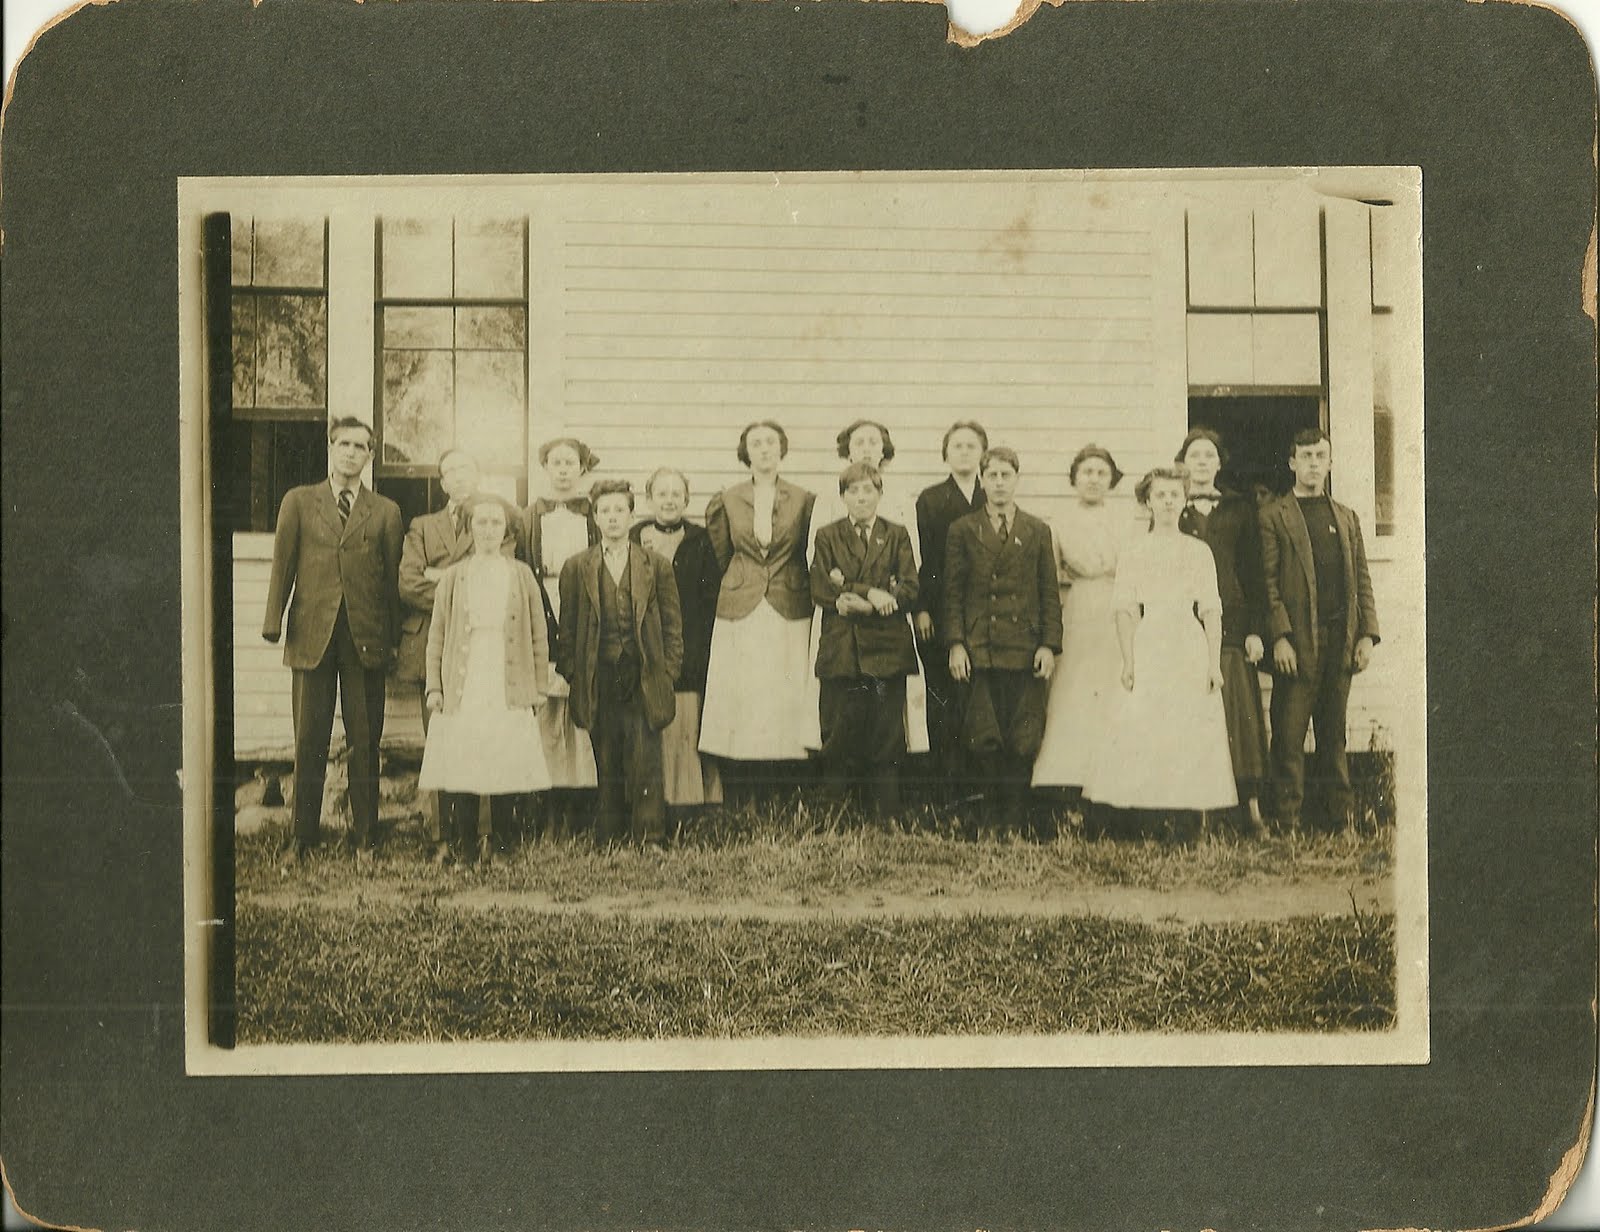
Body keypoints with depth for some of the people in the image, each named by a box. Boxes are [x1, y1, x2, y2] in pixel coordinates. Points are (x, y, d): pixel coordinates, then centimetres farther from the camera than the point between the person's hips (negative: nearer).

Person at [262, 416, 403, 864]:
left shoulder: (385, 512, 9)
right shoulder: (298, 502, 10)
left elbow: (392, 579, 7)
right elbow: (283, 564, 6)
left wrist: (393, 640, 5)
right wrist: (273, 620, -5)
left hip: (366, 638, 0)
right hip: (312, 635, 0)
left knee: (365, 742, 3)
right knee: (309, 741, 3)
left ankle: (365, 836, 12)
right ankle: (303, 836, 12)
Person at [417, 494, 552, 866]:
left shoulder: (522, 575, 8)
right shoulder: (452, 578, 8)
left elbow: (539, 636, 9)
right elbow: (437, 637, 8)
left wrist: (539, 688, 5)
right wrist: (434, 687, 3)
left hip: (510, 690, 0)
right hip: (462, 688, 0)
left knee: (507, 769, -4)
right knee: (461, 767, -4)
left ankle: (498, 846, 6)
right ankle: (465, 848, 5)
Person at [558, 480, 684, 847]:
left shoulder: (657, 566, 8)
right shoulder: (576, 568, 9)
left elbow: (672, 625, 9)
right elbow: (567, 628, 11)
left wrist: (669, 672, 2)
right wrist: (571, 675, 5)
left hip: (644, 682, -1)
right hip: (599, 685, 1)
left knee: (645, 765, -5)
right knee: (607, 770, 4)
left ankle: (648, 841, 1)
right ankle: (607, 843, 11)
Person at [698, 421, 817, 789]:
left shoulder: (804, 501, 4)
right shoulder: (727, 501, 6)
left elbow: (811, 557, 10)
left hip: (789, 610, -1)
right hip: (739, 612, 1)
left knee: (784, 698, -3)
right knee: (738, 698, -3)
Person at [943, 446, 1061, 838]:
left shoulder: (1037, 531, 12)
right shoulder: (963, 530, 9)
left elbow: (1050, 593, 10)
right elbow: (953, 593, 6)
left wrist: (1049, 645, 0)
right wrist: (955, 644, -4)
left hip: (1025, 649, 1)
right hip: (979, 650, -1)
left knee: (1022, 743, 0)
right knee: (984, 742, -1)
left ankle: (1016, 819, 8)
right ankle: (989, 821, 7)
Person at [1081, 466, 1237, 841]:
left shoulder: (1199, 552, 11)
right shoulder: (1133, 553, 8)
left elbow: (1211, 612, 8)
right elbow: (1125, 610, 3)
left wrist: (1214, 663, 0)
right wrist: (1128, 662, -7)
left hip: (1192, 652, 1)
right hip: (1149, 648, -1)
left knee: (1192, 737, -4)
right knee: (1140, 735, -8)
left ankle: (1187, 827, -2)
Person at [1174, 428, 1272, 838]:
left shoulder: (1240, 508, 13)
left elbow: (1253, 572, 9)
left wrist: (1255, 630, 1)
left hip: (1231, 625, 1)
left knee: (1239, 713, -4)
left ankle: (1251, 809, -3)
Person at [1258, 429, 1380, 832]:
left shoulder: (1347, 517, 18)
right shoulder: (1273, 515, 2)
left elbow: (1362, 580, 15)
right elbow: (1268, 581, -4)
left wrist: (1367, 634, 5)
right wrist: (1280, 637, -13)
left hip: (1341, 639, 4)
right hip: (1297, 640, -4)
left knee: (1333, 733, 10)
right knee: (1290, 735, -3)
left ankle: (1340, 814, 15)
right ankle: (1288, 821, 1)